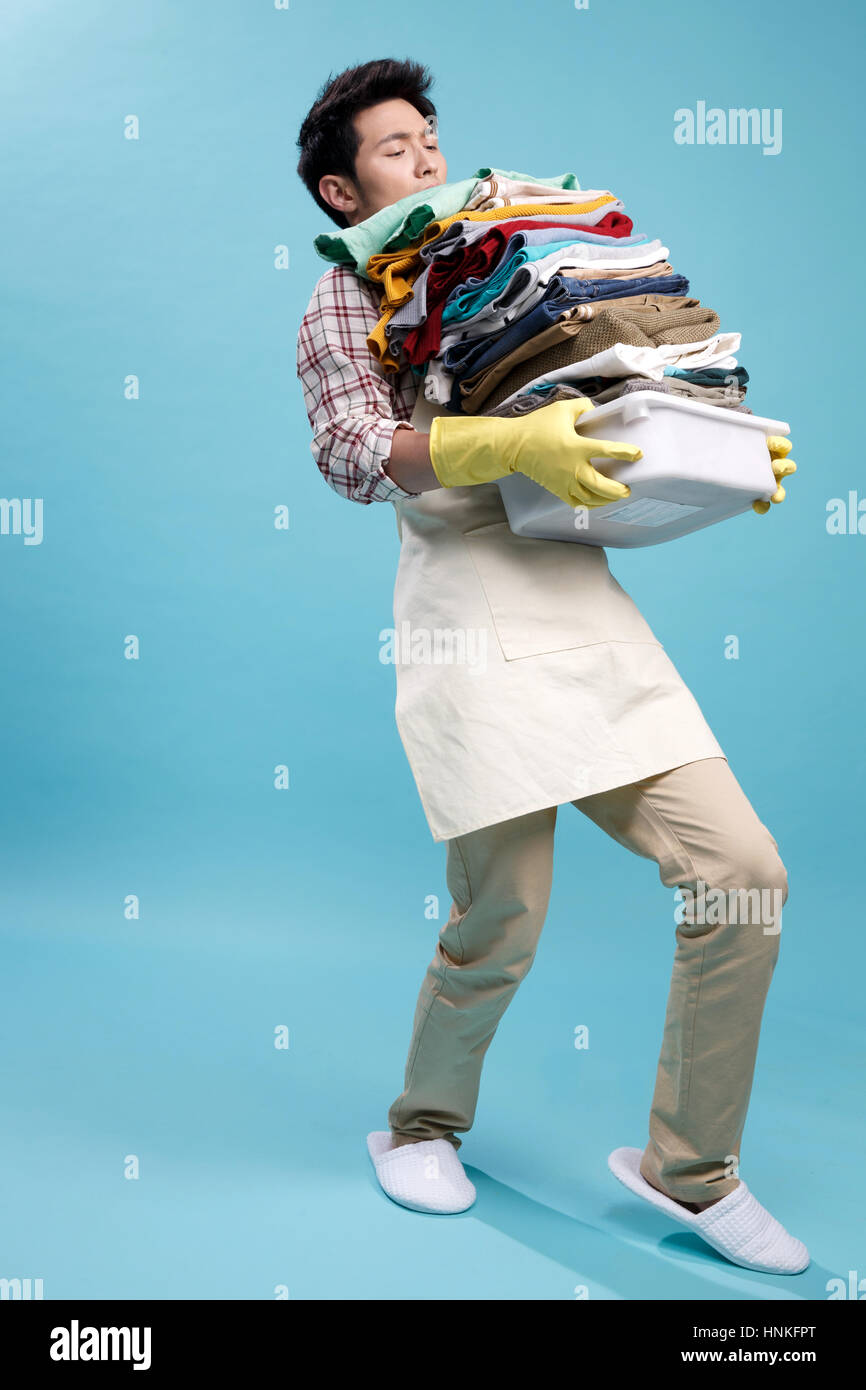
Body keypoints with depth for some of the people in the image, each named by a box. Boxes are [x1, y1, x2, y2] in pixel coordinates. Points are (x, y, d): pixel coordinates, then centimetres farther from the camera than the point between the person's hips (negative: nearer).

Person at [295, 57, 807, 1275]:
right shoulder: (347, 301, 10)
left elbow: (602, 427, 29)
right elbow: (352, 453, -9)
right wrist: (513, 443, -23)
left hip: (591, 607, 6)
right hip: (475, 615, -5)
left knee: (744, 873, -3)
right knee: (504, 918, -4)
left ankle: (689, 1164, 13)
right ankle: (420, 1128, 26)